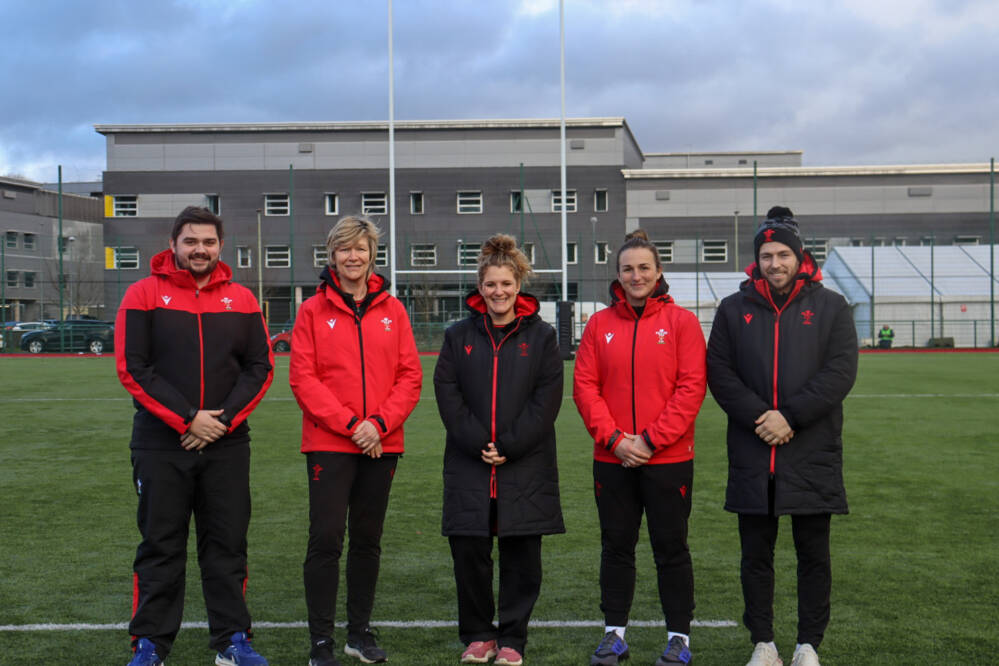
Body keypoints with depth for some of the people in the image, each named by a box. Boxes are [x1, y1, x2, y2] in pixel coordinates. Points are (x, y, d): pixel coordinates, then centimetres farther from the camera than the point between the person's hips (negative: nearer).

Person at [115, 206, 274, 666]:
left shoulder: (241, 299, 8)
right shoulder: (144, 294, 1)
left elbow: (260, 368, 5)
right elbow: (132, 368, -6)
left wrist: (224, 419, -8)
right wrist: (188, 419, -12)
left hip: (228, 445, 2)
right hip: (160, 446, -2)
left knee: (227, 545, 7)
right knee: (160, 546, 4)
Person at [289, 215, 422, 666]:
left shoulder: (392, 310, 7)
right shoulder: (314, 310, 0)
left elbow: (410, 376, 4)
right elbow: (302, 378, -6)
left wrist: (379, 423, -10)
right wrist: (350, 424, -14)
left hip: (381, 445, 3)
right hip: (329, 443, -3)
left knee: (368, 540, 11)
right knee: (326, 540, -4)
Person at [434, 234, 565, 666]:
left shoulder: (541, 336, 4)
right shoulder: (458, 336, 8)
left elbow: (547, 400, -2)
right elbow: (447, 395, 2)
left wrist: (509, 446, -10)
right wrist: (479, 443, -10)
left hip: (525, 468, -1)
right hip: (468, 467, 1)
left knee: (520, 555, 3)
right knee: (468, 551, 2)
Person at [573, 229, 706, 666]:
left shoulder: (681, 321, -2)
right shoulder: (600, 324, 6)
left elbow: (691, 388, -8)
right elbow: (585, 387, 2)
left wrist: (651, 440, -13)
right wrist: (614, 438, -10)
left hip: (669, 459, -3)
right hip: (612, 460, 3)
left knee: (671, 548, 6)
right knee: (616, 547, 12)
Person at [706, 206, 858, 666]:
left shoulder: (830, 308, 4)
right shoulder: (734, 310, 8)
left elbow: (840, 372, -7)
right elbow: (719, 373, 0)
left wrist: (789, 417, -16)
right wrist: (759, 416, -14)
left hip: (812, 456, -1)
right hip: (751, 458, 1)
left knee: (814, 555, 7)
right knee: (756, 554, 8)